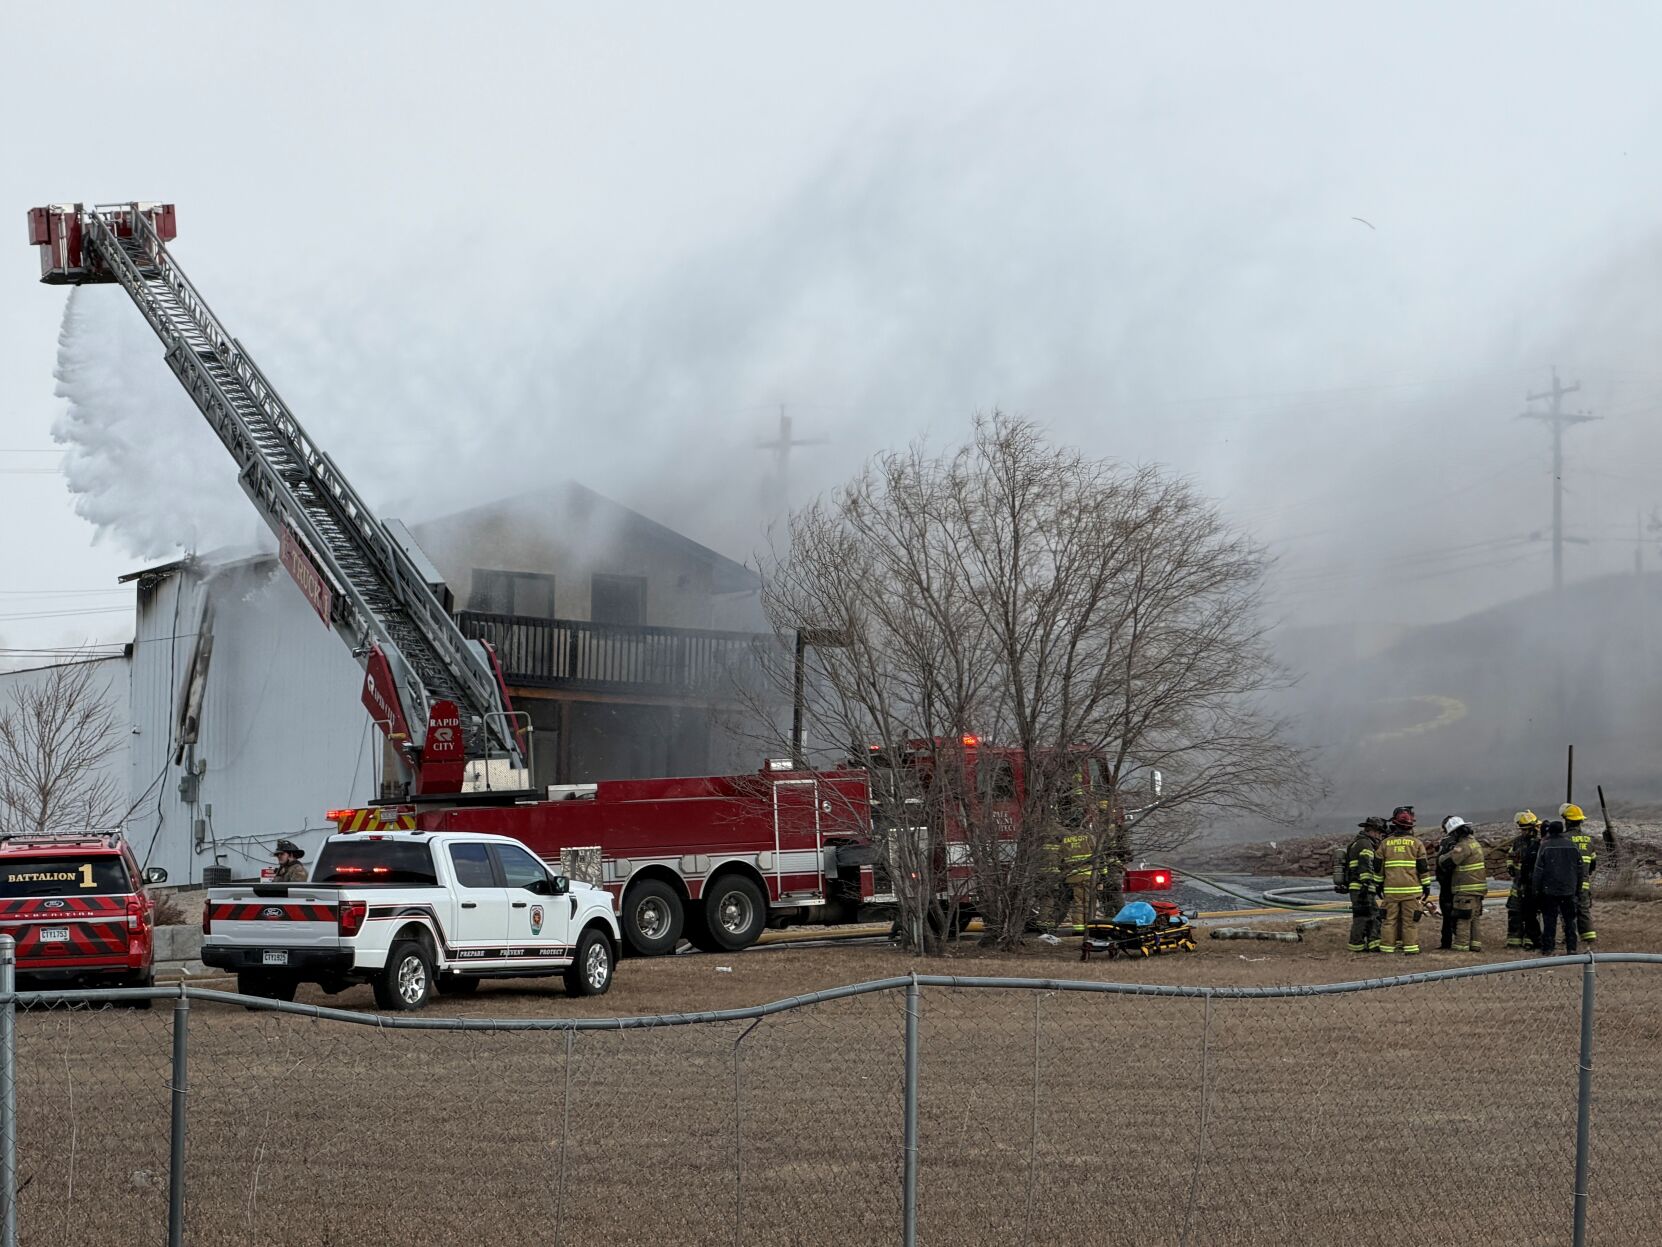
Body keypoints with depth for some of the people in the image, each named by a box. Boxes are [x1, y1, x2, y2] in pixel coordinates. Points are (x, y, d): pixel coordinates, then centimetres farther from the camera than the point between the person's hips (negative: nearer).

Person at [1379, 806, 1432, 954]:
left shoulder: (1386, 843, 7)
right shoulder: (1416, 843, 0)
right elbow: (1423, 867, 1)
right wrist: (1426, 885, 8)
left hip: (1391, 889, 2)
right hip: (1411, 889, -2)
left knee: (1390, 919, 5)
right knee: (1409, 919, 0)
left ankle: (1387, 946, 5)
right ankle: (1410, 946, -1)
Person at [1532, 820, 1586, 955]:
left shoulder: (1545, 847, -7)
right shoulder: (1573, 847, 4)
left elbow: (1538, 871, -7)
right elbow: (1580, 870, 10)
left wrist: (1537, 890, 0)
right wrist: (1578, 889, 19)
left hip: (1549, 890, -3)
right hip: (1569, 891, 3)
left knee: (1549, 920, 1)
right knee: (1569, 920, 9)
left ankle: (1547, 949, 0)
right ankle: (1571, 948, 8)